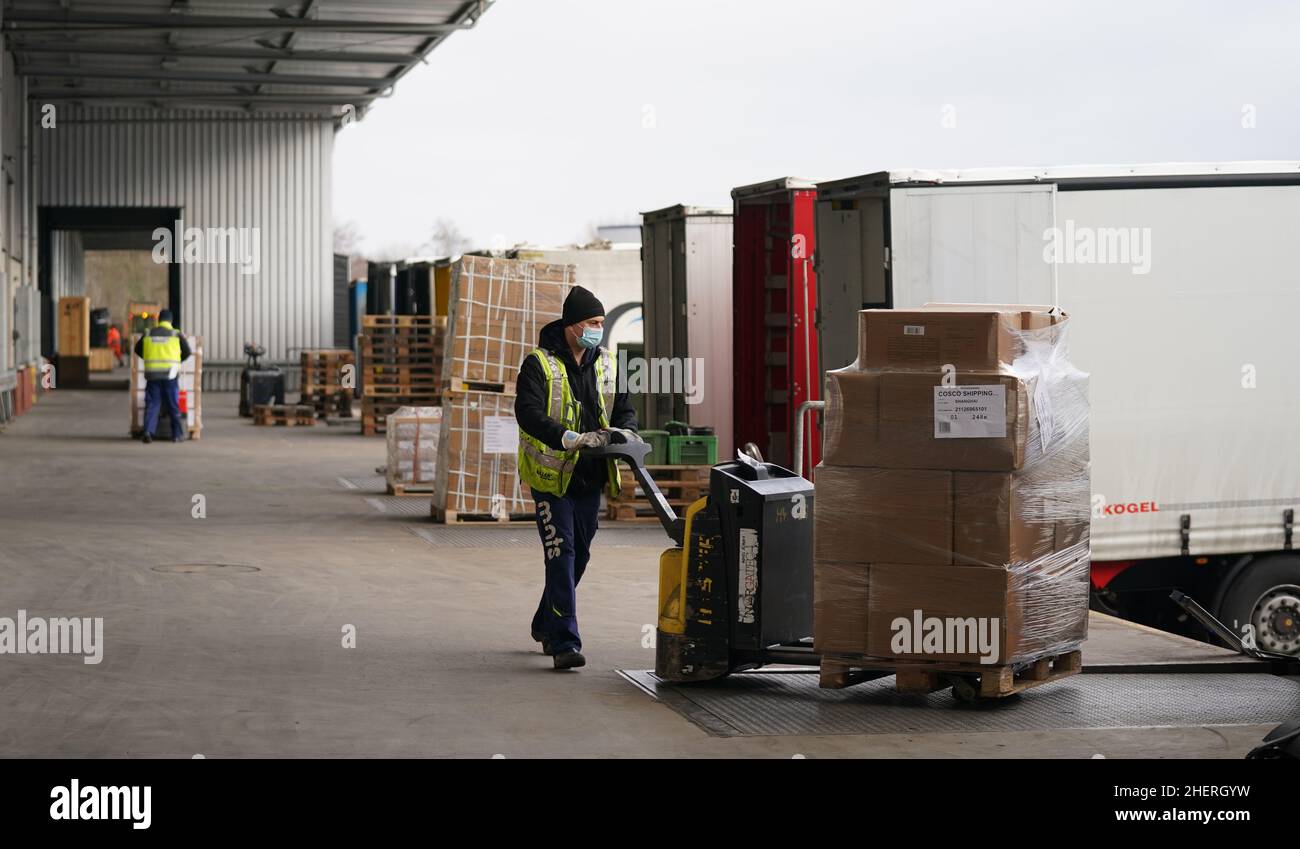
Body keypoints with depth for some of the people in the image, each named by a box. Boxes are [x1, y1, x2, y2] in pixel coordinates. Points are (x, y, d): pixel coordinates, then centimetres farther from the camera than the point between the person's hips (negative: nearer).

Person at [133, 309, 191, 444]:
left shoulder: (148, 334, 6)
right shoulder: (176, 334, 0)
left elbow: (138, 350, 17)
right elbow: (187, 352, 8)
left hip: (152, 375, 1)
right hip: (170, 374, -1)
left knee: (151, 404, 4)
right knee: (173, 406, 7)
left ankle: (148, 432, -12)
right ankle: (177, 434, 13)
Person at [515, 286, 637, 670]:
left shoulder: (607, 364, 8)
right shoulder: (539, 364, -11)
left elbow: (625, 408, 11)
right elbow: (528, 413, -22)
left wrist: (625, 433, -13)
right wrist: (570, 439, -36)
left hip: (590, 477, 6)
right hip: (551, 474, -6)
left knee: (578, 554, 15)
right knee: (561, 554, -12)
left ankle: (546, 624, 35)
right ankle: (564, 642, -14)